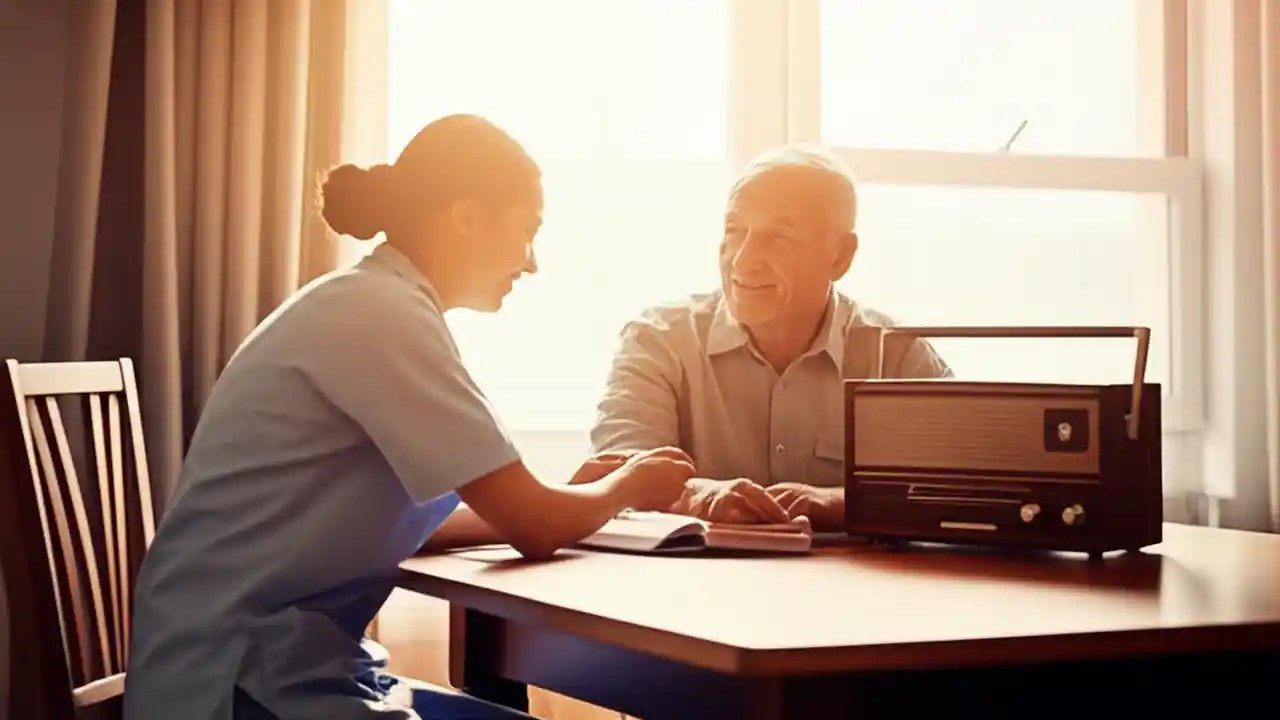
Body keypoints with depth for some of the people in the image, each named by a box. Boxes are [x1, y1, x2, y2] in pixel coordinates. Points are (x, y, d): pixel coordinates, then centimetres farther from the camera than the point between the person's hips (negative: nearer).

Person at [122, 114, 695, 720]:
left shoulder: (375, 306, 11)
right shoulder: (379, 309, -16)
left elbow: (407, 523, 14)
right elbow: (532, 527, -15)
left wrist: (570, 496, 9)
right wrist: (624, 488, 4)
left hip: (286, 666, 9)